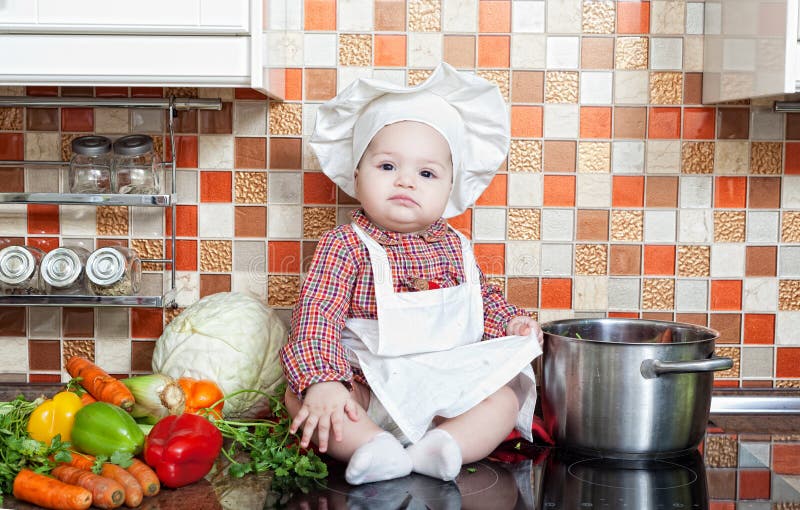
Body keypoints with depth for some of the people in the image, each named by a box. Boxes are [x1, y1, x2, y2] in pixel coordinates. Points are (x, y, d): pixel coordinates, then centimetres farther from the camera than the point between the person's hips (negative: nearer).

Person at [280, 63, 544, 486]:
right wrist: (322, 380, -33)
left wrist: (510, 321, 2)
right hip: (369, 392, -3)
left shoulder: (454, 247, 8)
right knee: (299, 395, -26)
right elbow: (316, 313, -18)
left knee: (506, 397, -17)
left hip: (449, 393, 4)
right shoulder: (345, 246, -7)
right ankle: (375, 448, -41)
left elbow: (483, 298, 24)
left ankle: (444, 445, -35)